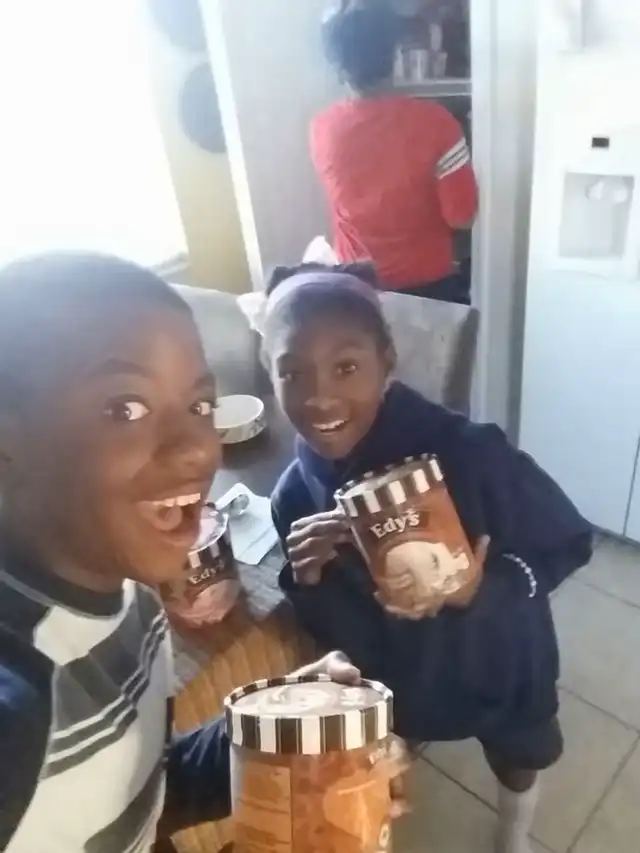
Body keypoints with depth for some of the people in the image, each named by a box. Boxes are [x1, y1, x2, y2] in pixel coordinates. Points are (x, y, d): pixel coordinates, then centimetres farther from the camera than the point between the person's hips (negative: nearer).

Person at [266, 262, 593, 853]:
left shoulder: (469, 454, -35)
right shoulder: (295, 494, -23)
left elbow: (568, 545, -20)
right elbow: (328, 631, -12)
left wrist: (482, 586, -37)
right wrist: (307, 580, -33)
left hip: (498, 663, -1)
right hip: (392, 675, 2)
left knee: (517, 758, 31)